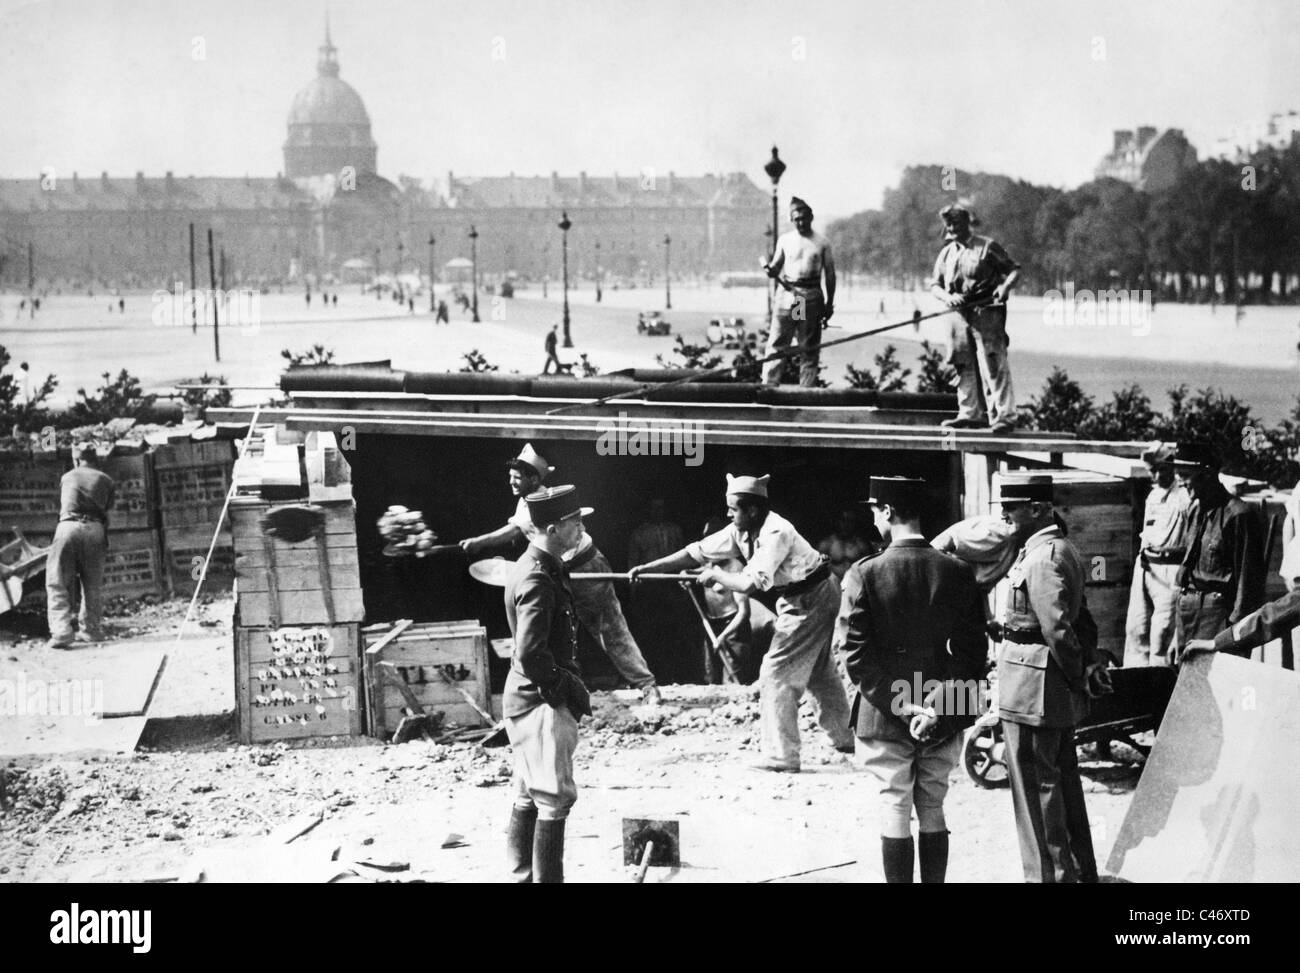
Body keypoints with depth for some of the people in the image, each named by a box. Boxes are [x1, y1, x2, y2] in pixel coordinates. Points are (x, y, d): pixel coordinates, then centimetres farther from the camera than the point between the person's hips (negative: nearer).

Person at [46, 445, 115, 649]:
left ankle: (61, 632, -13)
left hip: (67, 526, 0)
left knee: (57, 583, 1)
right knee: (93, 584, 13)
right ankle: (92, 630, 17)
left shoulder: (67, 477, 21)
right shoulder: (105, 480, 17)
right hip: (95, 529, 1)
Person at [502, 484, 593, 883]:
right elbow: (531, 656, -26)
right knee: (555, 798, -6)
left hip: (526, 701, 10)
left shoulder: (538, 567, 12)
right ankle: (547, 878, -2)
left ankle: (522, 877, 23)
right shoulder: (538, 580, -20)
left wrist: (573, 687, 14)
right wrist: (571, 689, -15)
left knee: (528, 799, 15)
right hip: (542, 703, -10)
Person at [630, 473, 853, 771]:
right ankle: (844, 738, 39)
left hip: (810, 600, -10)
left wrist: (715, 574, -19)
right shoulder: (740, 531, -2)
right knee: (819, 671, 23)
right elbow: (696, 552, 1)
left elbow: (751, 583, -36)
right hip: (814, 598, 10)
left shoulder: (775, 533, -29)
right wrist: (647, 568, -3)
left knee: (776, 673, -9)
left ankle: (781, 756, -5)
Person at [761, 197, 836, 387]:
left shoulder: (822, 243, 5)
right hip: (787, 293, 0)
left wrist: (829, 303, 4)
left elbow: (830, 274, 8)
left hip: (812, 296, 0)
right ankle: (769, 385, -3)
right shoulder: (785, 240, 8)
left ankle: (807, 389, 8)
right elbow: (776, 267, 15)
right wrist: (771, 270, -10)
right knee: (777, 343, -4)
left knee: (810, 347, 4)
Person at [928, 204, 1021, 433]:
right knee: (964, 367, 7)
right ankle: (970, 414, 16)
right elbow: (934, 285, 14)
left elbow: (1014, 269, 1)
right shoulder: (946, 253, 16)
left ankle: (1004, 416, -11)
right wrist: (948, 297, -7)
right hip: (959, 313, 6)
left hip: (986, 313, -6)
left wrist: (1005, 286, -19)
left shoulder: (987, 247, 1)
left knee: (994, 367, -11)